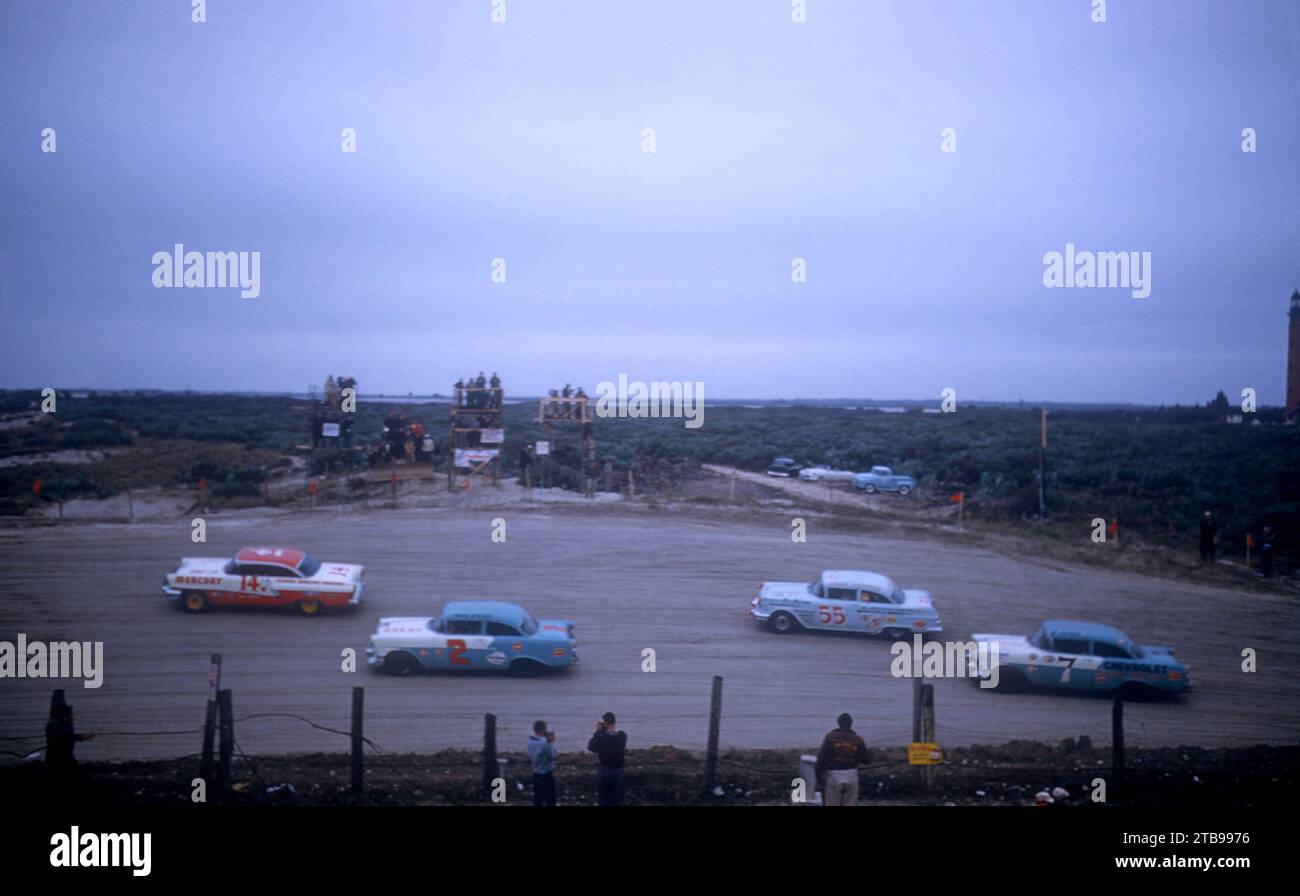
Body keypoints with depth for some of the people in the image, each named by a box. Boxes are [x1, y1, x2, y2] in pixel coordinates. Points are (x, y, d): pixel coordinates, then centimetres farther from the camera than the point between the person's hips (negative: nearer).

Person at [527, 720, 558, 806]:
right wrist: (551, 742, -8)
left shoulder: (530, 741, -1)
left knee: (537, 798, 13)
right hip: (546, 774, -7)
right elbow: (552, 756, -15)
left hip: (536, 773, 7)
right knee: (550, 799, 3)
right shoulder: (544, 742, -23)